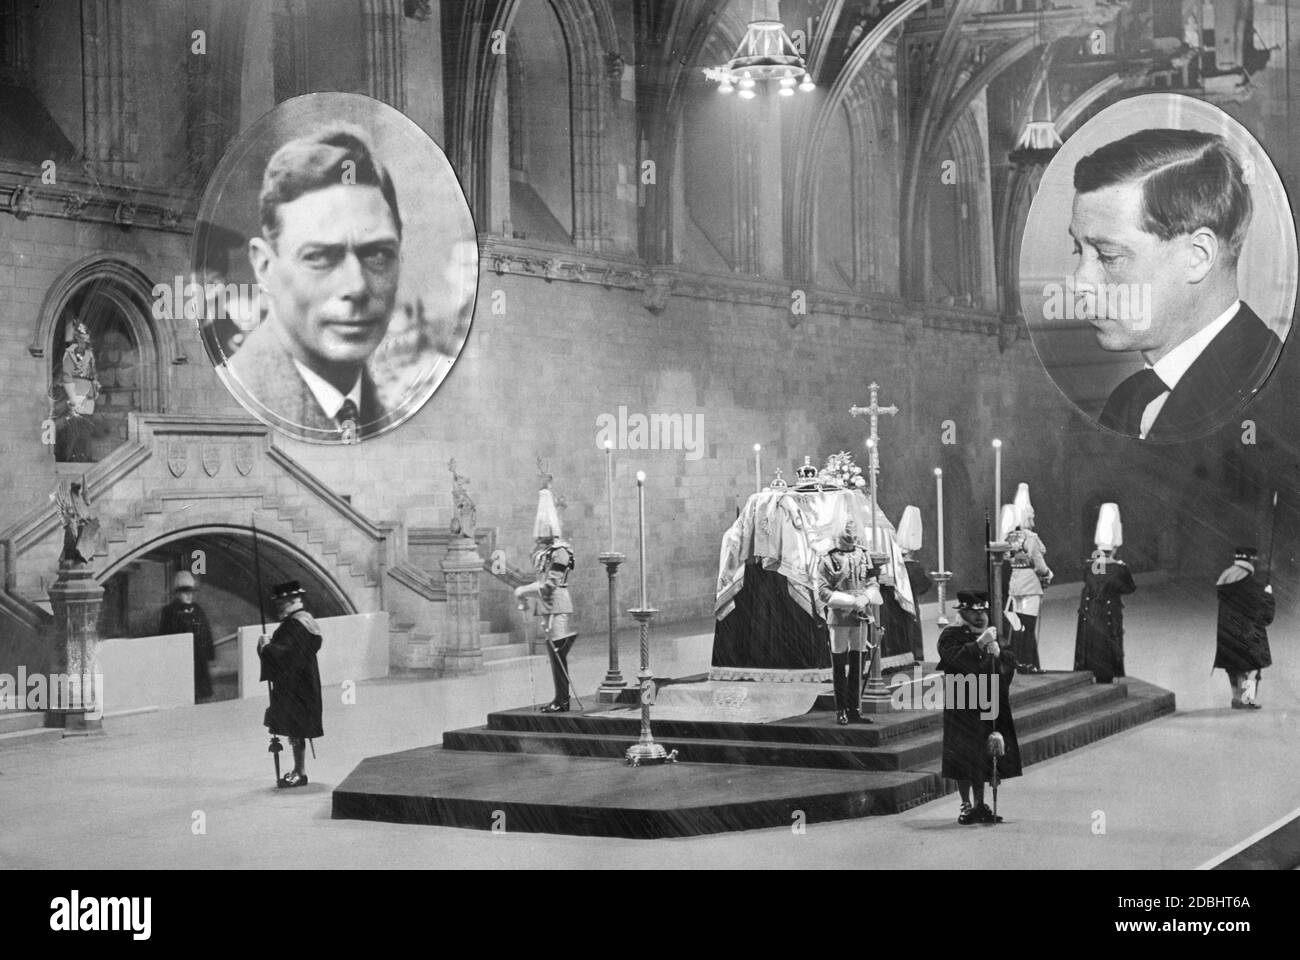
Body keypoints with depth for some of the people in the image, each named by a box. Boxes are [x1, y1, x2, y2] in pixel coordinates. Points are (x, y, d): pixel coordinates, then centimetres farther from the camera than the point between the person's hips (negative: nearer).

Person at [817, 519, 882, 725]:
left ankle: (854, 710, 15)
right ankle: (840, 711, 9)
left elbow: (873, 585, 11)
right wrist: (851, 601, -17)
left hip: (860, 618, 4)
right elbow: (823, 593, -11)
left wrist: (865, 599, -11)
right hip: (839, 618, -4)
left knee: (857, 666, 8)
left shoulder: (863, 556, 8)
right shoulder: (828, 560, -7)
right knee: (839, 667, 2)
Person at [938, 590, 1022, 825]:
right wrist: (979, 644, -27)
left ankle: (980, 805, 16)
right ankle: (966, 805, 3)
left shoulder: (990, 634, 17)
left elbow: (1011, 663, 9)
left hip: (989, 706, 5)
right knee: (964, 758, -4)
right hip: (963, 706, -5)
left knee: (983, 758, 8)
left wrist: (997, 651, -11)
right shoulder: (951, 635, -3)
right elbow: (954, 658, -21)